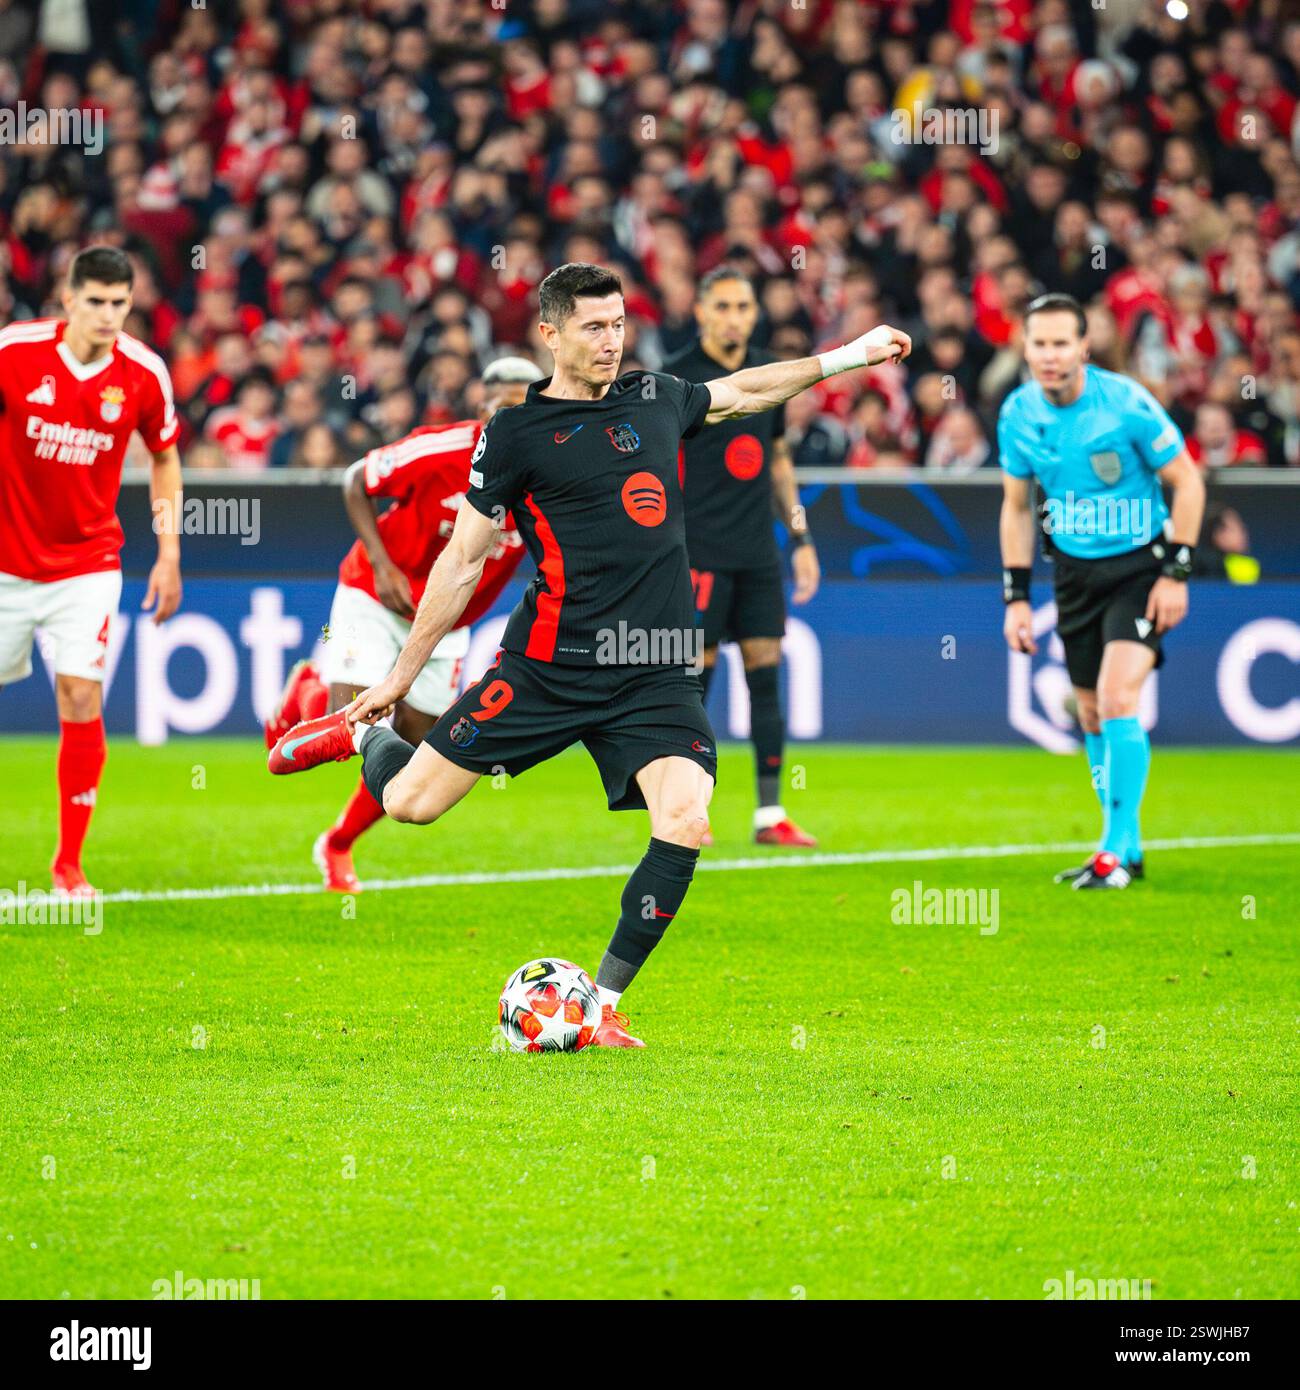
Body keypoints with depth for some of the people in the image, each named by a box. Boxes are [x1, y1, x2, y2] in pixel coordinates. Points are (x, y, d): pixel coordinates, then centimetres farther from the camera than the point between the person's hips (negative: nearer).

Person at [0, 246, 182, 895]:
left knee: (81, 700, -11)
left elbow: (165, 457, 9)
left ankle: (69, 863, 0)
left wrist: (169, 555, 6)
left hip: (86, 565, 0)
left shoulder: (143, 373, -7)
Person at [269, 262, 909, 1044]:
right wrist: (400, 676, 7)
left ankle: (603, 1005, -7)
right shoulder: (516, 433, -1)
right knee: (410, 803, -2)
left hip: (657, 679, 3)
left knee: (686, 821, -19)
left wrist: (849, 357, 35)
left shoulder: (654, 398, 13)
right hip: (549, 669, -3)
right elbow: (463, 562, 4)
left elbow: (739, 393, 33)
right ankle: (366, 734, 36)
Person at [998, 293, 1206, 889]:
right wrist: (1016, 597, 5)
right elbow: (1017, 506, 9)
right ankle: (1128, 850, 22)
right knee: (1092, 715, 9)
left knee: (1117, 701, -19)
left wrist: (1177, 572, -13)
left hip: (1139, 565, -5)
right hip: (1075, 571, 5)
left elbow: (1187, 482, -9)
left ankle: (1116, 848, -11)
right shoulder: (1018, 415, -5)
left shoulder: (1127, 404, -19)